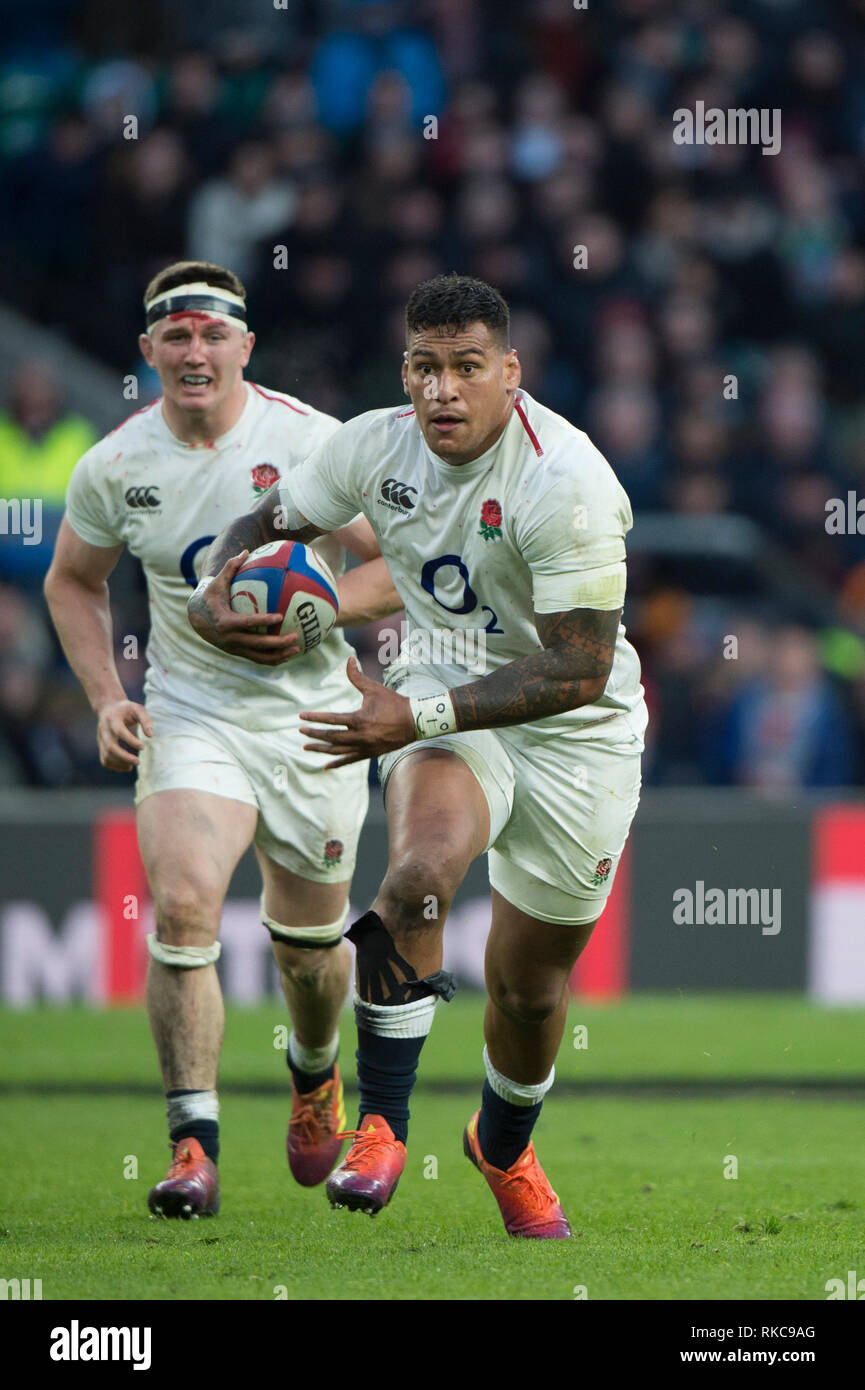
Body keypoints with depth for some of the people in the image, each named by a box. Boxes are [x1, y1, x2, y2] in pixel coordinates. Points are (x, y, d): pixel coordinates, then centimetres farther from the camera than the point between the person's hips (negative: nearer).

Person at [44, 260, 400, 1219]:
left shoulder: (315, 444, -11)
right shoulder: (115, 467, -5)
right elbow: (73, 581, 12)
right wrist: (106, 698, 0)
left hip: (312, 718, 0)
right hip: (190, 716, 0)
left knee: (308, 941, 11)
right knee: (181, 903, -23)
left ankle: (316, 1073, 46)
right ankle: (193, 1144, -19)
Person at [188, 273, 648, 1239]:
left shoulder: (566, 482, -25)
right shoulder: (375, 446, -9)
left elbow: (578, 670, -27)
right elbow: (268, 522, 11)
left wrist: (420, 716, -34)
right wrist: (213, 594, -12)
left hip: (576, 733, -2)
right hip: (442, 697, 2)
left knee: (530, 992, 9)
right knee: (421, 871, -32)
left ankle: (503, 1148, 42)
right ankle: (380, 1124, -23)